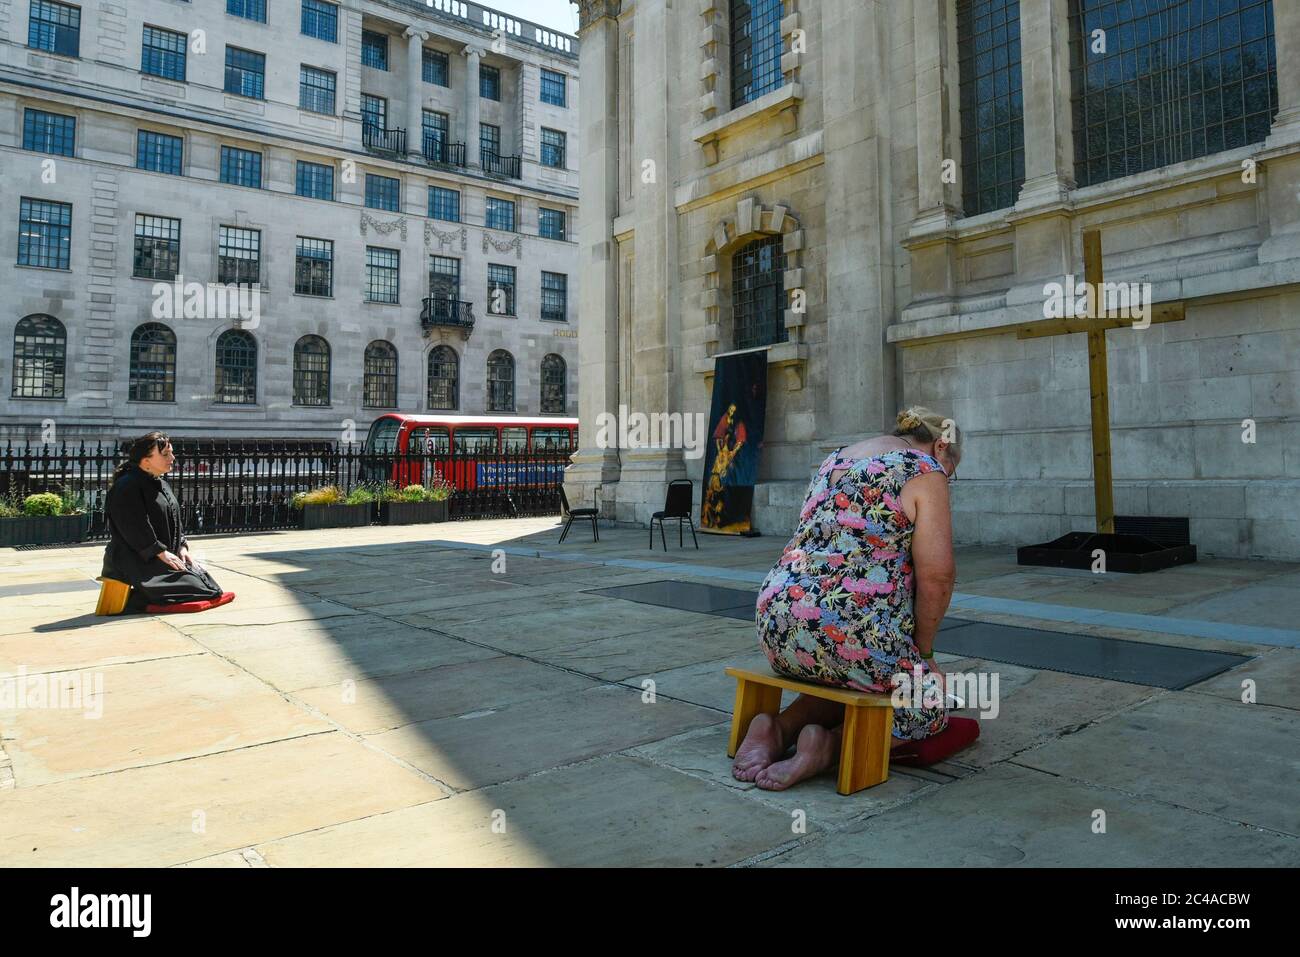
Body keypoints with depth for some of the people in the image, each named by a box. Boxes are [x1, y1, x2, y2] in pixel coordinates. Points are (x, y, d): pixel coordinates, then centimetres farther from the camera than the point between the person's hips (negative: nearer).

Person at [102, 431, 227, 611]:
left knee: (202, 576, -5)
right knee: (188, 586, -23)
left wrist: (182, 547, 4)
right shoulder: (127, 486, -13)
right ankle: (130, 599, -12)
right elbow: (133, 527, -20)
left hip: (166, 555, 10)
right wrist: (161, 553, -21)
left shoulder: (162, 485, 17)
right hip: (135, 561, -10)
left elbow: (174, 520, 19)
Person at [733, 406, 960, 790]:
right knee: (929, 709, 17)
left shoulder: (838, 459, 21)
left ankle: (778, 727, 9)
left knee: (847, 677, 33)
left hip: (778, 625, 7)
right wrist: (923, 649, 5)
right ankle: (829, 744, -5)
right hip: (851, 637, -7)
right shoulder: (924, 469, -2)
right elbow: (937, 574, -11)